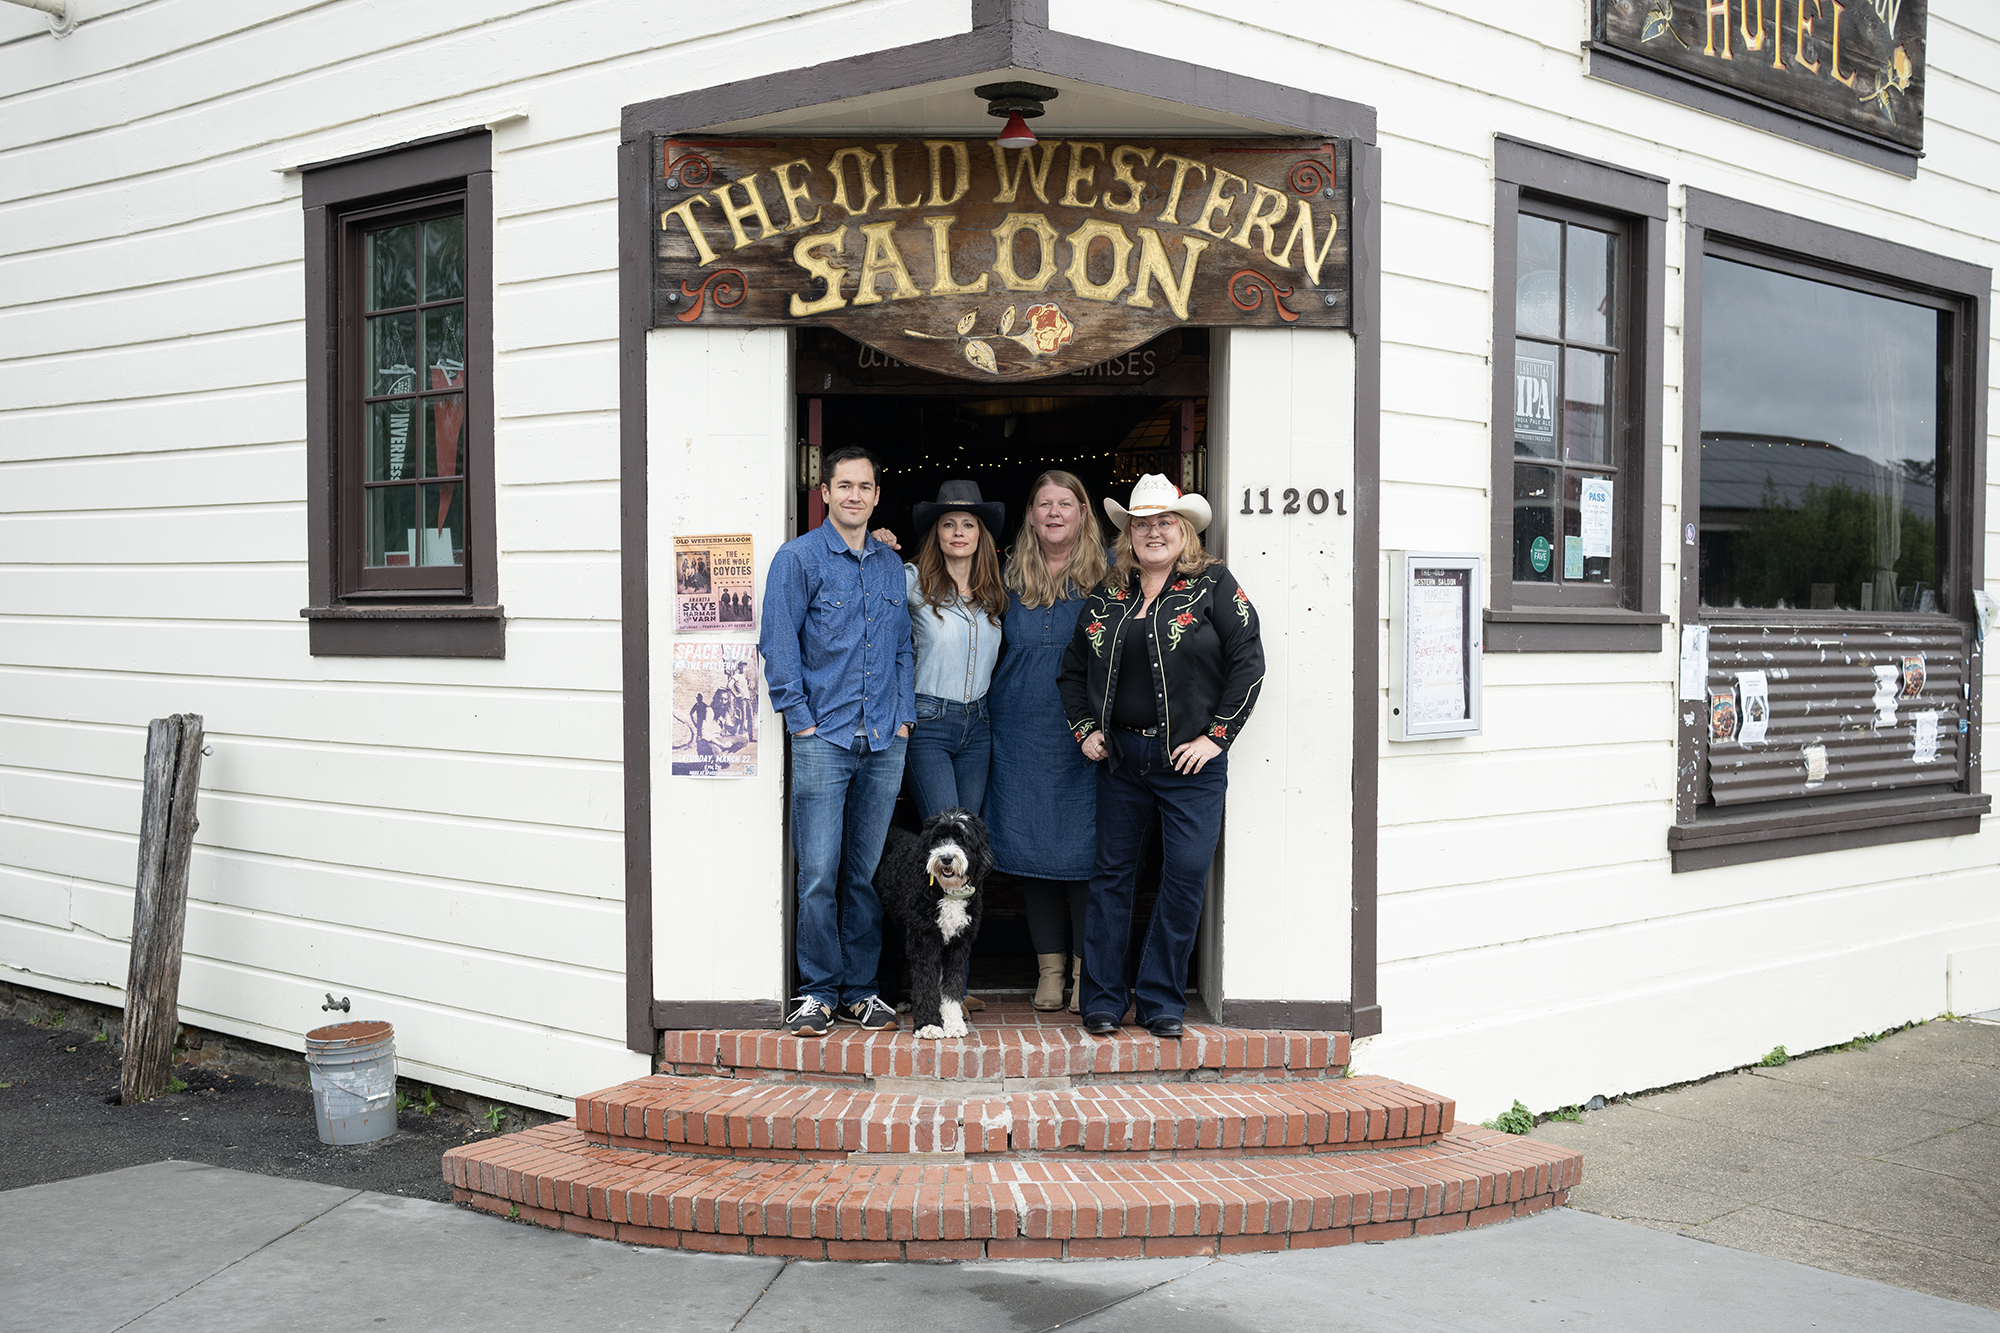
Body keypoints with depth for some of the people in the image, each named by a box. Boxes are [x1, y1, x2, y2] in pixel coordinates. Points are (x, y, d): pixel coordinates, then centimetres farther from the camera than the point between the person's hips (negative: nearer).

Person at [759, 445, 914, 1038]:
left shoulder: (890, 565, 14)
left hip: (884, 743, 4)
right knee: (818, 874, -5)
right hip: (823, 739, -4)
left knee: (868, 872, 7)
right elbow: (778, 644, -4)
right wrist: (800, 719, -8)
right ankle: (817, 992, 6)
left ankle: (859, 988, 16)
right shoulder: (799, 558, -1)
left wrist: (903, 716, 8)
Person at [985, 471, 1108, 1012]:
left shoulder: (1106, 575, 3)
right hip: (1020, 732, 3)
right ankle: (1049, 967, 13)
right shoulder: (1010, 576, 10)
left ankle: (1087, 969, 6)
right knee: (1031, 845, 4)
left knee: (1084, 845, -3)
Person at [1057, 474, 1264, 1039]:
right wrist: (1084, 730, 7)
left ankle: (1160, 1000, 9)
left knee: (1186, 876, -3)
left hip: (1192, 760, -3)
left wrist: (1216, 736, -10)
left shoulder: (1214, 585, -2)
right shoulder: (1107, 597, 10)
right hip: (1120, 756, 4)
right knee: (1112, 874, 6)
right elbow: (1074, 669, 20)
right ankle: (1103, 1000, 14)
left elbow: (1248, 662, -6)